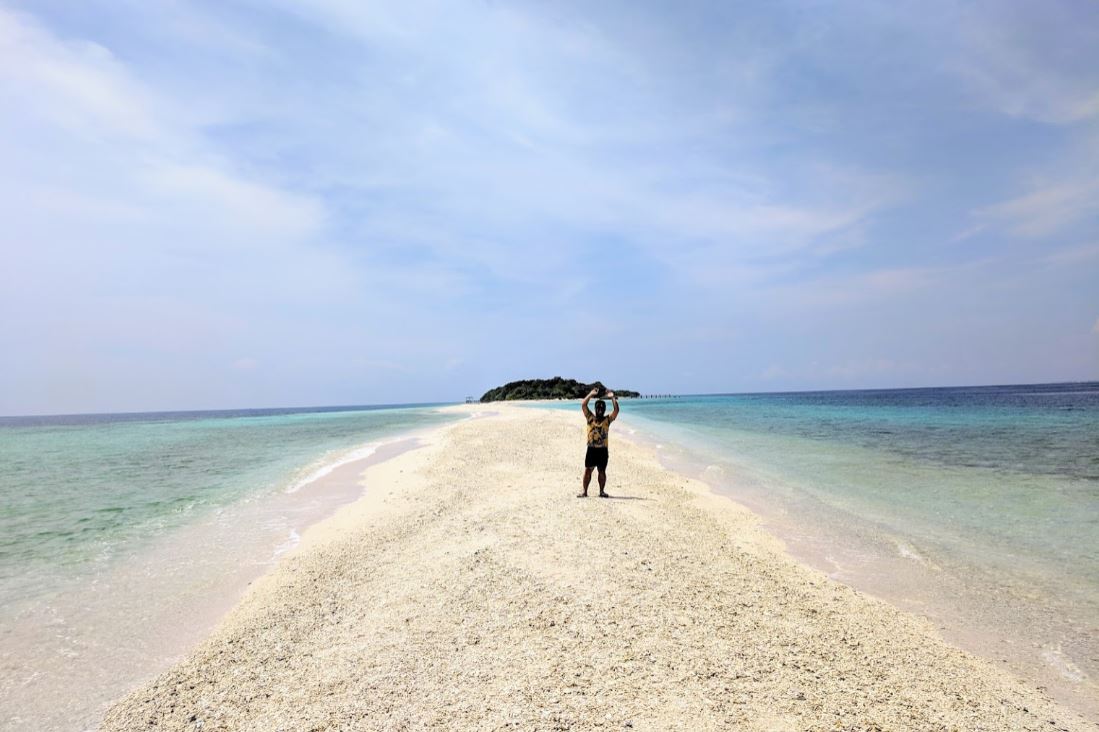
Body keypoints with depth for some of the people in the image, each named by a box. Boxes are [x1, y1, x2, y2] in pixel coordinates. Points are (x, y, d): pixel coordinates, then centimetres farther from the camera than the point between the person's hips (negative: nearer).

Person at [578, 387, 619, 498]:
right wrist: (591, 394, -7)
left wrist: (613, 397, -8)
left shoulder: (607, 419, 4)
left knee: (602, 471, 6)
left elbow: (616, 410, -10)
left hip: (602, 450, 0)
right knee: (587, 470, 2)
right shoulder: (590, 418, 4)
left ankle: (602, 491, 16)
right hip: (591, 449, 0)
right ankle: (584, 491, 8)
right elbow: (583, 405, -7)